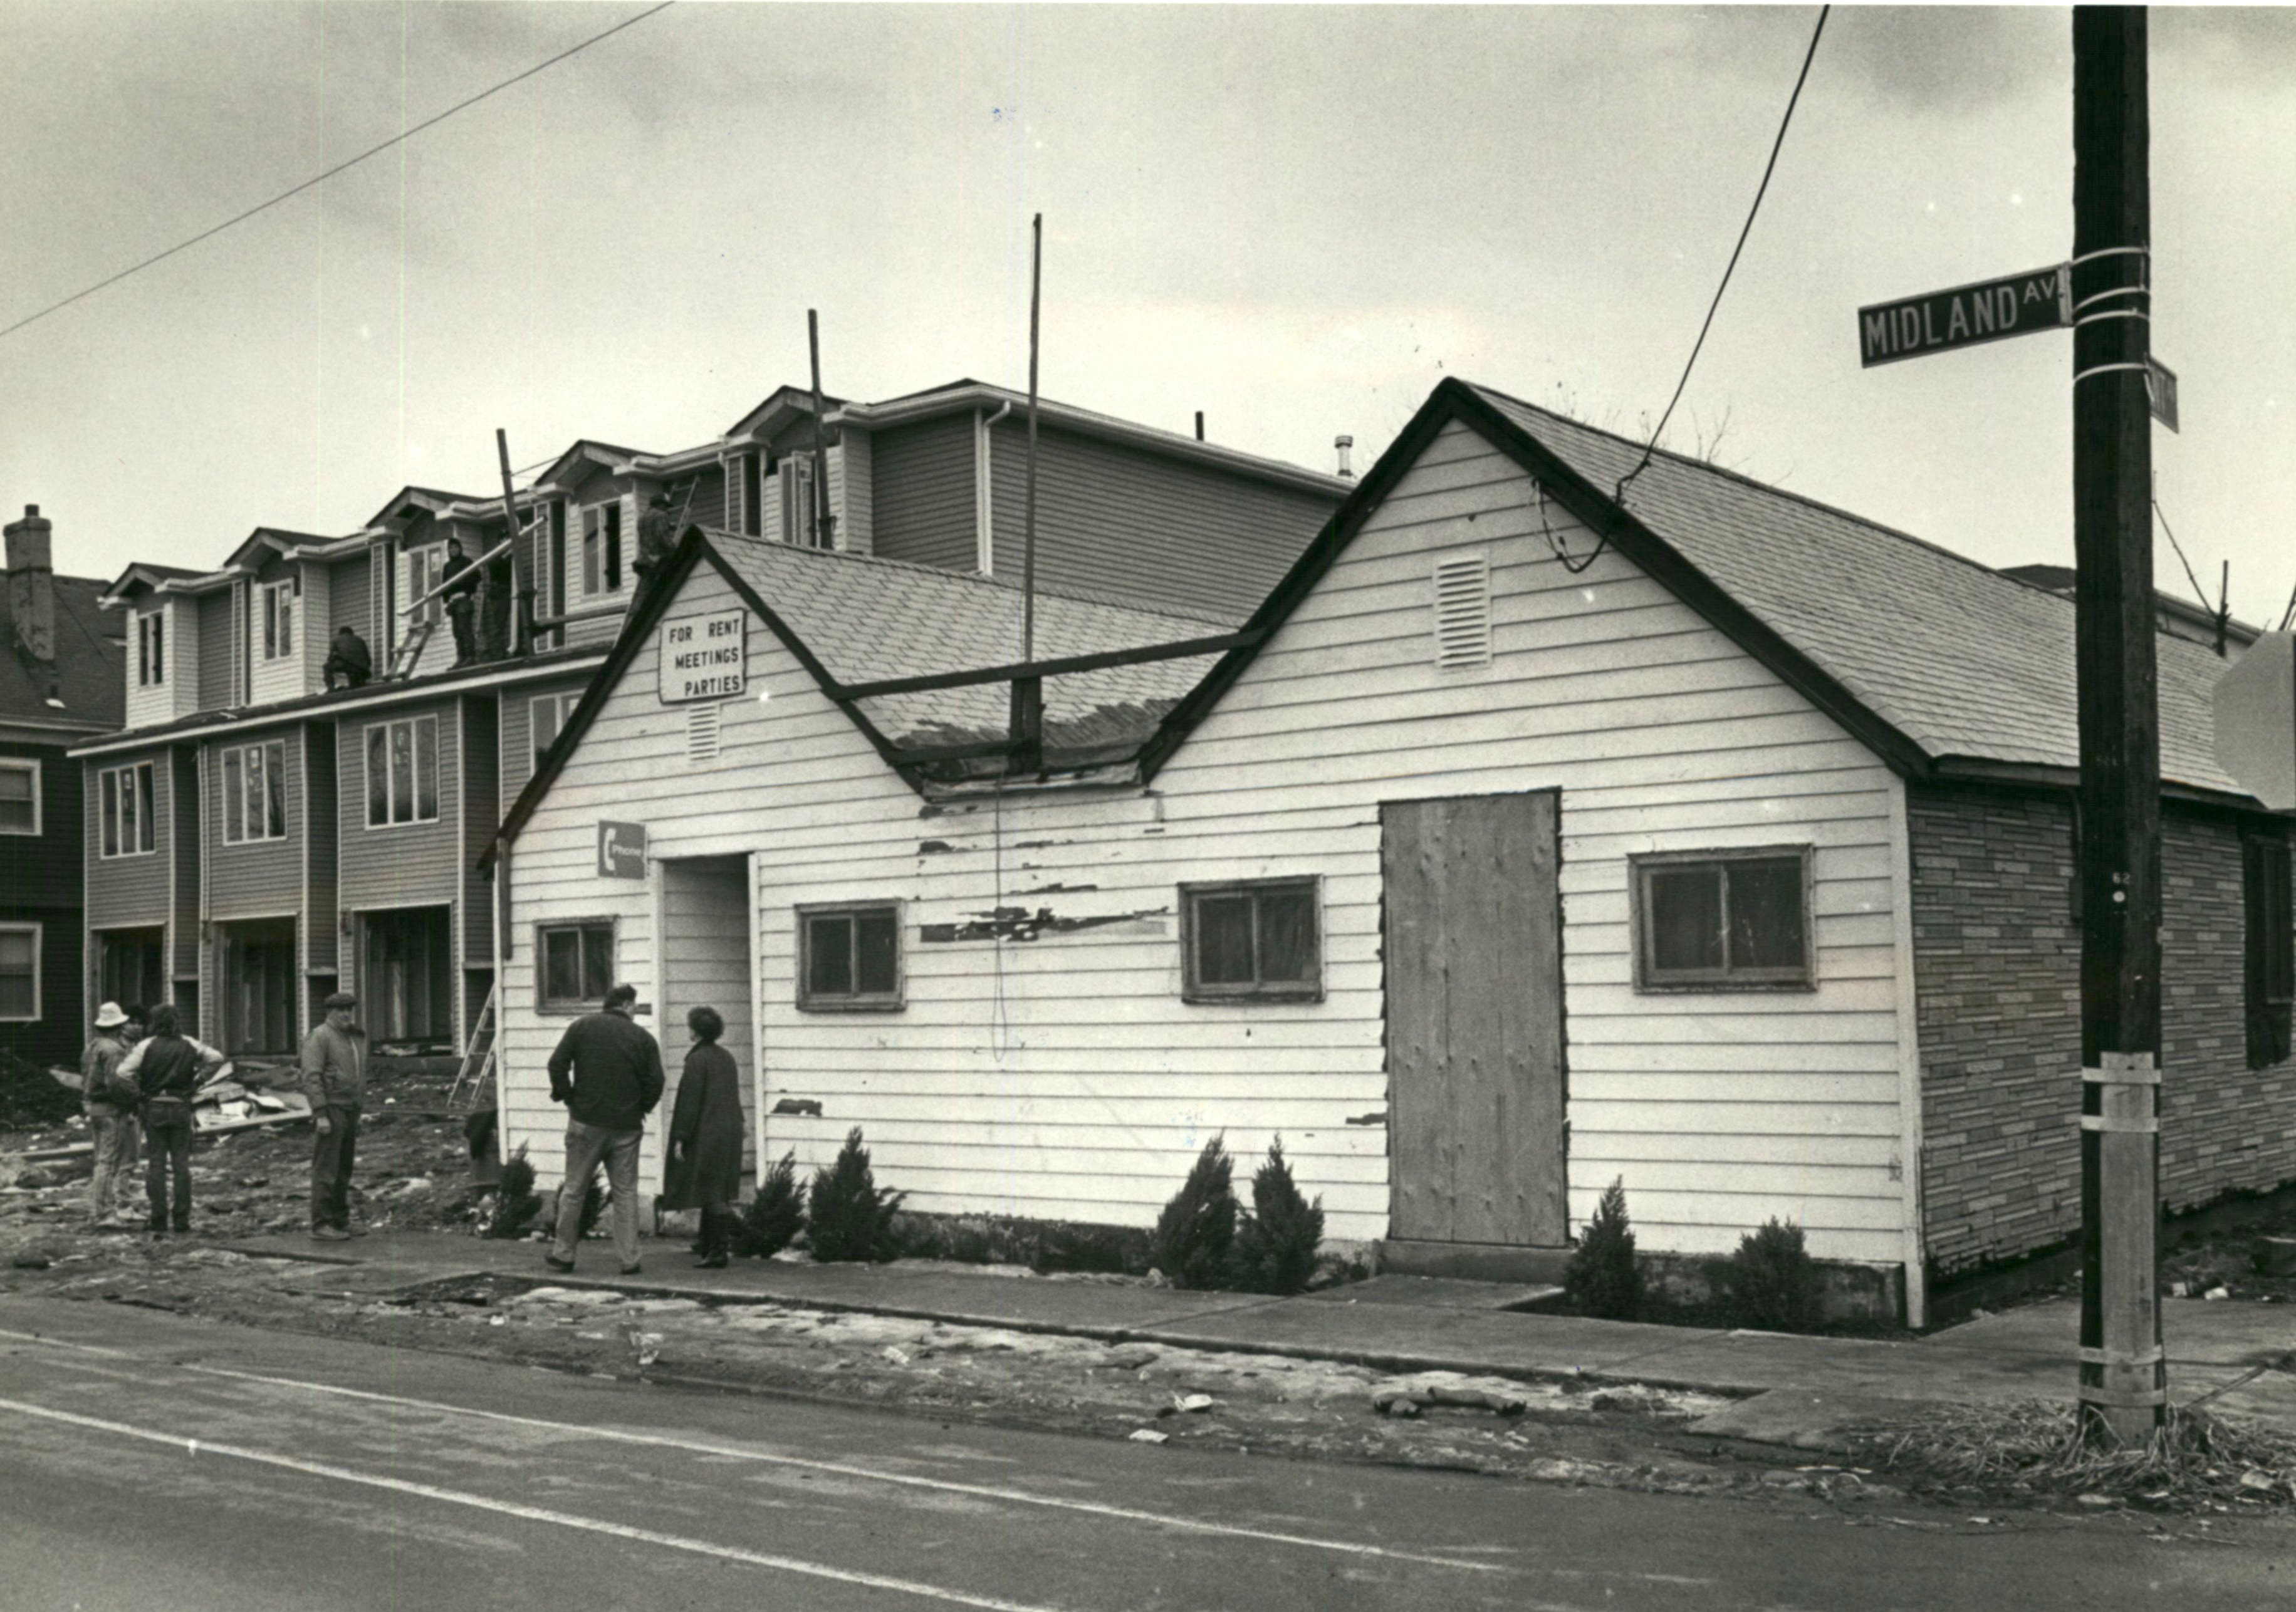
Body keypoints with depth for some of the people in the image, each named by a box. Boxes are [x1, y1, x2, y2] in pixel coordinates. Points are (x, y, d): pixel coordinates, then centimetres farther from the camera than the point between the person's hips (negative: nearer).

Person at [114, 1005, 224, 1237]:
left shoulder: (146, 1046, -5)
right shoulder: (189, 1045, 4)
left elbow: (123, 1073, -12)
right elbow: (217, 1058, 9)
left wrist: (136, 1091, 4)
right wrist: (198, 1076, 14)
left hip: (154, 1107, -1)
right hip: (181, 1107, 1)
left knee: (156, 1163, 3)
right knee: (181, 1163, 5)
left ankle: (159, 1223, 1)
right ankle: (181, 1222, 4)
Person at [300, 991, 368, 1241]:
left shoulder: (354, 1038, 16)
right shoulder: (319, 1037, -8)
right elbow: (311, 1078, -16)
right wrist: (321, 1115, -22)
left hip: (350, 1111, 8)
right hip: (330, 1109, -8)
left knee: (344, 1171, 10)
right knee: (326, 1170, -7)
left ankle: (340, 1221, 15)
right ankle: (321, 1224, -5)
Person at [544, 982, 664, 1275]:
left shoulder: (582, 1026, 2)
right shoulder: (644, 1038, 2)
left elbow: (557, 1064, -4)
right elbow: (655, 1083, -2)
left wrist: (566, 1097, 8)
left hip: (587, 1120, 0)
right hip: (627, 1127, 0)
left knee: (574, 1189, 10)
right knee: (626, 1191, 6)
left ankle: (563, 1254, 15)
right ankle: (629, 1259, 4)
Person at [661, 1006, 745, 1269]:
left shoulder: (697, 1060, -12)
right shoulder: (727, 1058, 11)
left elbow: (690, 1101, -15)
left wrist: (680, 1138, -12)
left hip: (706, 1136, -8)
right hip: (729, 1135, 8)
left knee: (713, 1196, -6)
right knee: (719, 1195, 13)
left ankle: (719, 1251, -6)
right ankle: (710, 1247, 20)